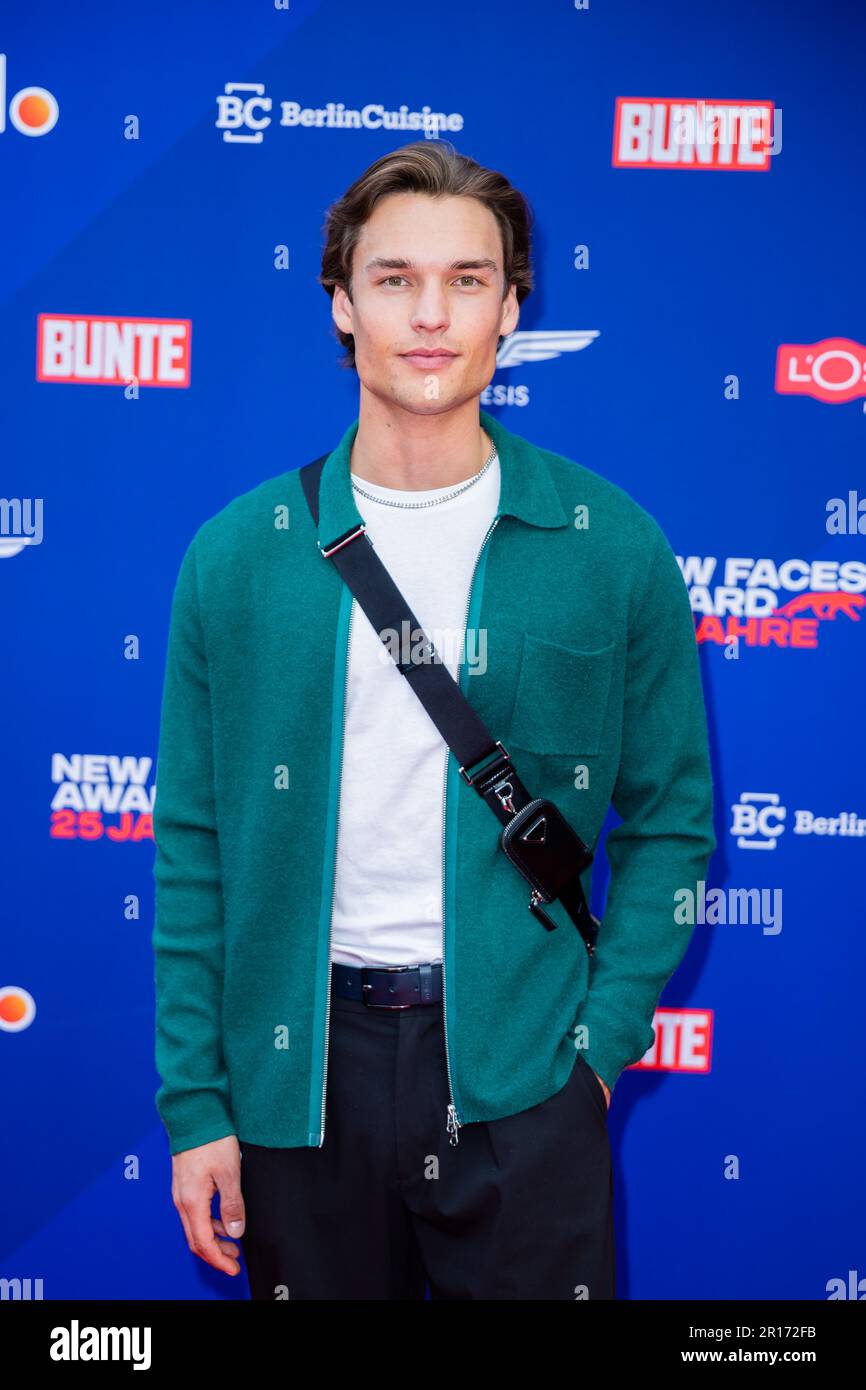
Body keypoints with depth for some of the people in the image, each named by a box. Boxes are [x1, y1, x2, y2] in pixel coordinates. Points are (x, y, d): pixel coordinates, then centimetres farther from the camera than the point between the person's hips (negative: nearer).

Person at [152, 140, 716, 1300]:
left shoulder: (611, 546, -3)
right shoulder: (237, 555, -1)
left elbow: (669, 819, 2)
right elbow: (195, 846, 2)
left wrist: (601, 1039, -6)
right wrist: (197, 1102, -1)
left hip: (520, 1072, -1)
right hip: (301, 1071, 1)